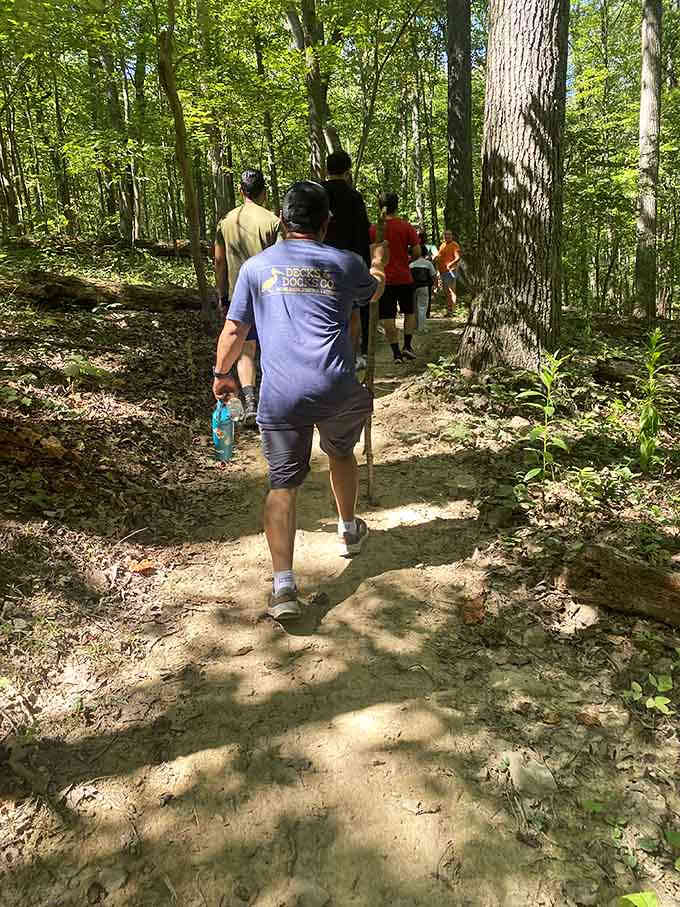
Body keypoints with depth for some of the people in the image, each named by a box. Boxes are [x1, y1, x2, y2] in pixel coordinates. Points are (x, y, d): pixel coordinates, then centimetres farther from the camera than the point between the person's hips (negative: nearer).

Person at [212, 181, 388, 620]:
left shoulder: (257, 266, 10)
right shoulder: (344, 263, 10)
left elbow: (234, 330, 12)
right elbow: (374, 291, 32)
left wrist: (222, 374, 29)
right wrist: (378, 263, 55)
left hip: (280, 395, 0)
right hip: (336, 389, 1)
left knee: (282, 485, 4)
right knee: (341, 452, 27)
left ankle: (284, 585, -6)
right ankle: (350, 532, 46)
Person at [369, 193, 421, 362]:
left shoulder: (373, 229, -3)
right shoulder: (406, 227, -4)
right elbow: (417, 252, -6)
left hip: (384, 279, 0)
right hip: (404, 277, 1)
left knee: (387, 317, 3)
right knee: (409, 312, 19)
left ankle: (396, 352, -1)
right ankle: (407, 346, 11)